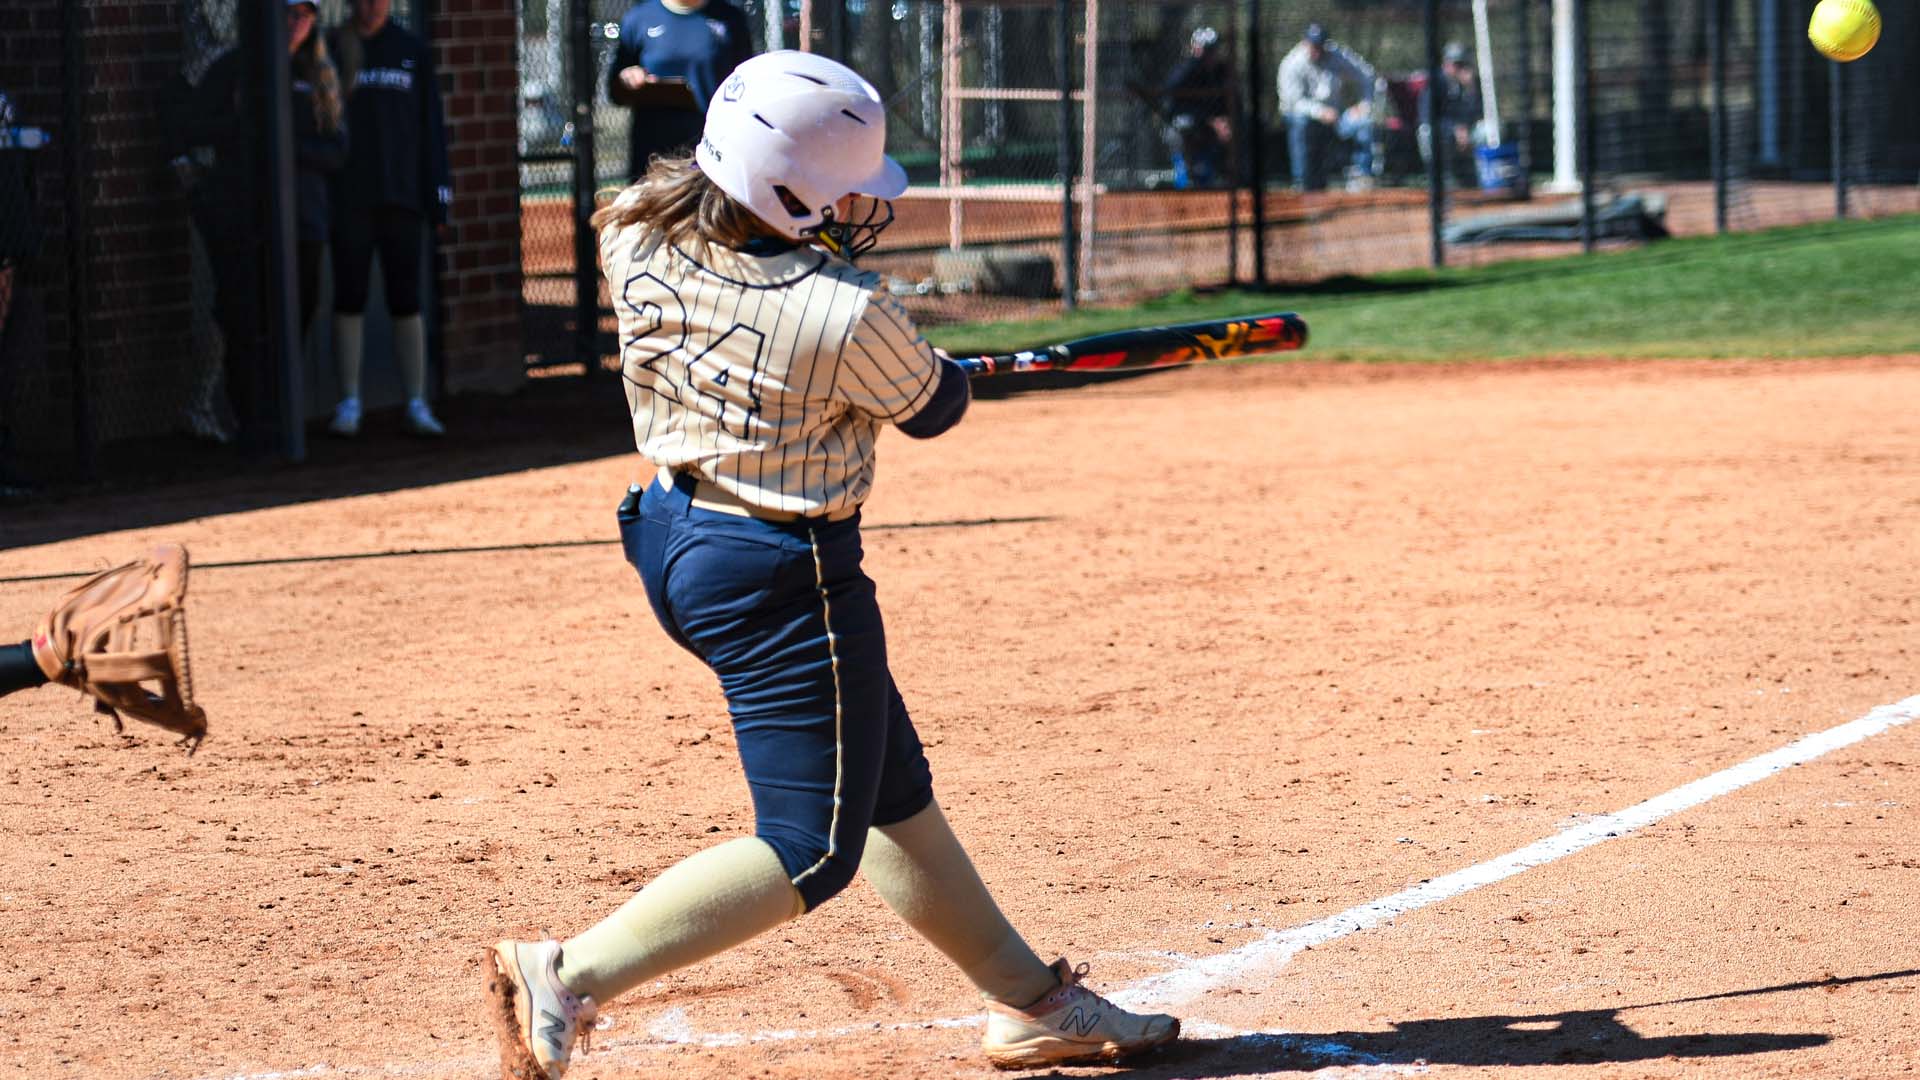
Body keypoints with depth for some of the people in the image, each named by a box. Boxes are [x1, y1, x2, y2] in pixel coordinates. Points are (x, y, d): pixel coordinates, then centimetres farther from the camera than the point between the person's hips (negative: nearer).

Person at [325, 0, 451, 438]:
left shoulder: (413, 52, 8)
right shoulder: (333, 49, 4)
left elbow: (431, 127, 8)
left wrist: (438, 196, 2)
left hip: (402, 196, 1)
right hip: (349, 199, -1)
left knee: (406, 300, 1)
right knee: (349, 299, 0)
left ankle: (417, 404, 3)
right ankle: (349, 402, 6)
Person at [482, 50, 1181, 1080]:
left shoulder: (638, 238, -9)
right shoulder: (848, 317, -24)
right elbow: (934, 406, -3)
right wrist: (944, 367, 19)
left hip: (671, 535, 9)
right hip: (783, 579, -9)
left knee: (894, 791, 20)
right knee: (811, 850, -1)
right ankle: (566, 977, -12)